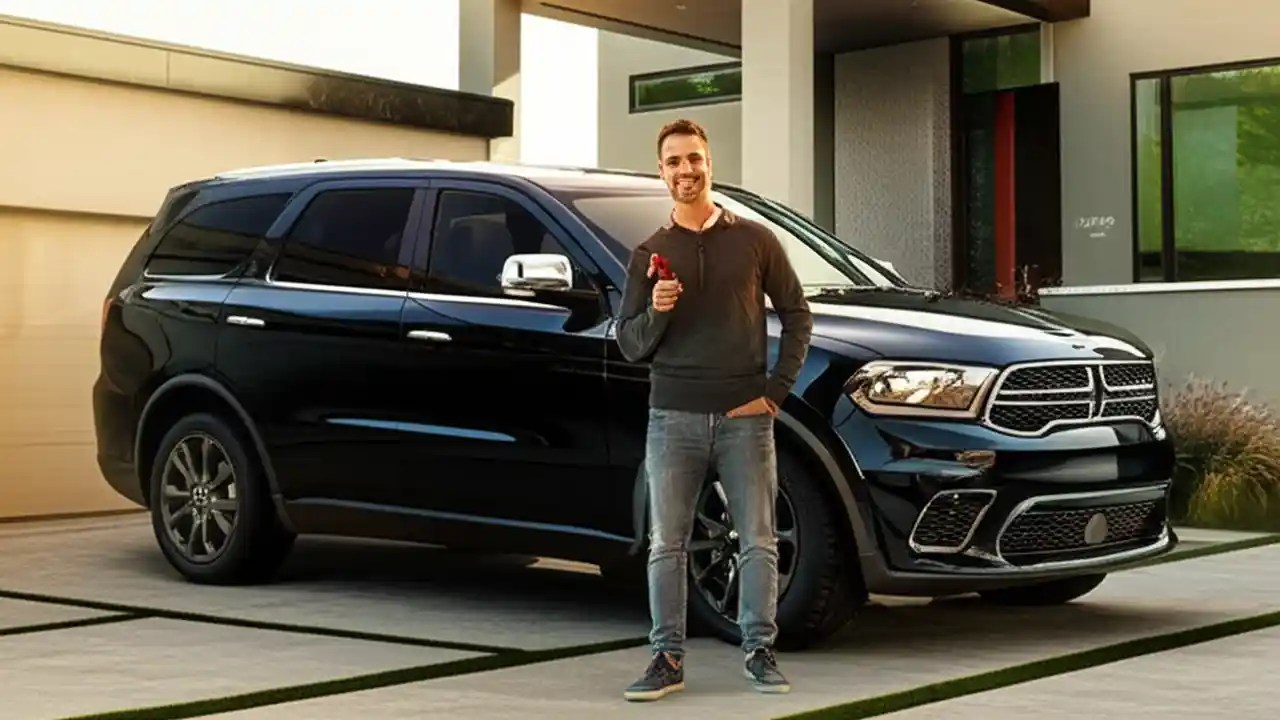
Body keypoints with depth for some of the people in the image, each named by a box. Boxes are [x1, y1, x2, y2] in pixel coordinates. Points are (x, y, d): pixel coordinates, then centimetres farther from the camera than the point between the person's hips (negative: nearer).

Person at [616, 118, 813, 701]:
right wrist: (655, 312, -14)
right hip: (673, 418, 1)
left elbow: (796, 314, 8)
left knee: (758, 542, 2)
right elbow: (630, 345, 8)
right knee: (667, 544, 2)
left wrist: (776, 390, -1)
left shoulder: (754, 240, 5)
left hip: (744, 418, -1)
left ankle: (760, 652, 14)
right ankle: (667, 658, 9)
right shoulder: (649, 254, 8)